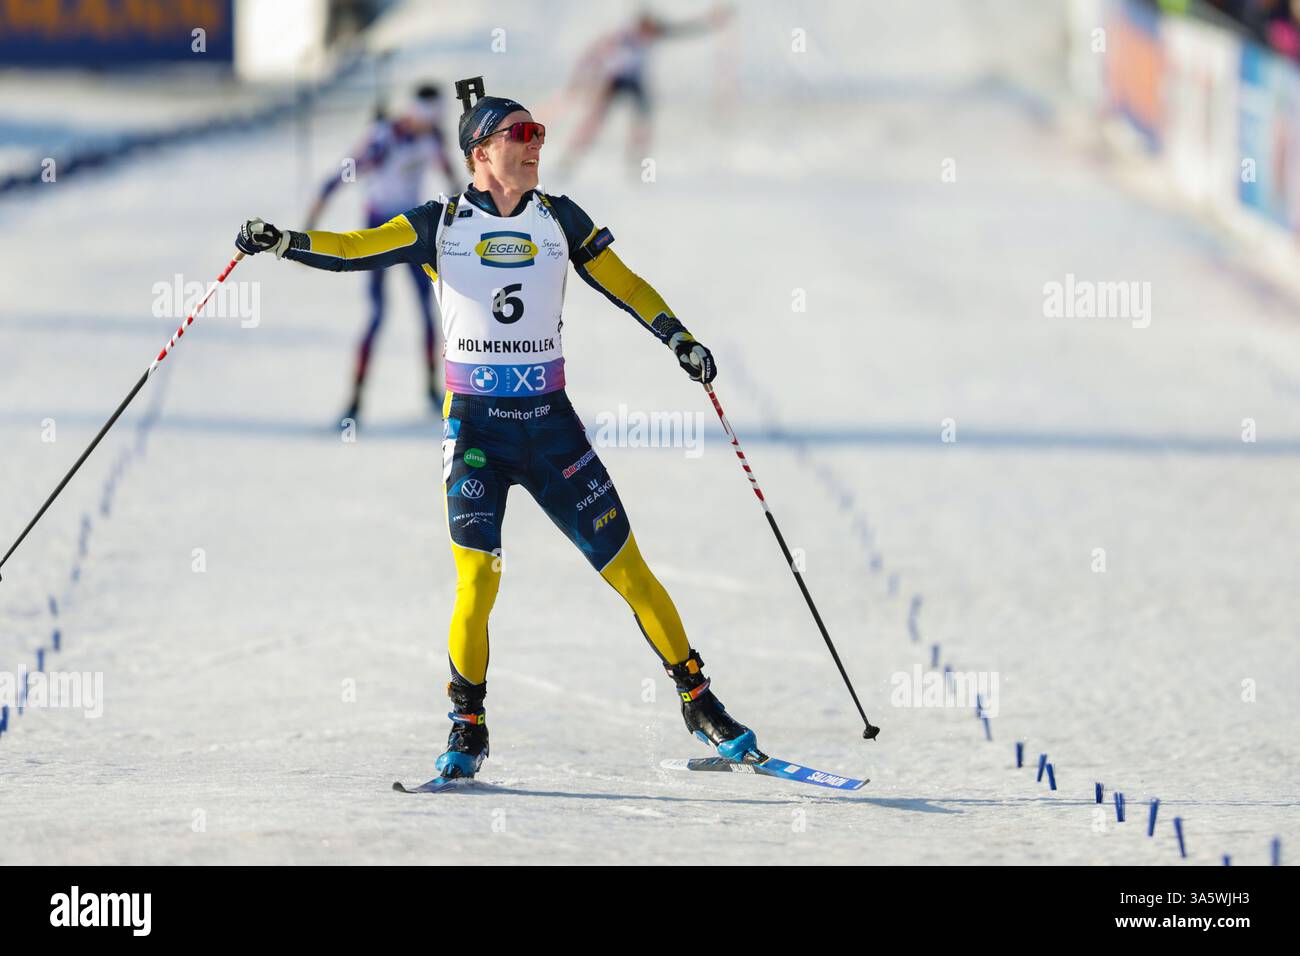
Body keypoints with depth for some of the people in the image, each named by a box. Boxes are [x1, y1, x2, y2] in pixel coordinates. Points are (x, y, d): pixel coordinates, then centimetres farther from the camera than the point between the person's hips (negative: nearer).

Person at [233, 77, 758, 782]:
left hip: (551, 426, 2)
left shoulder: (558, 220, 6)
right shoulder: (440, 225, 0)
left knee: (628, 569, 1)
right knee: (478, 580, -15)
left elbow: (621, 282, 15)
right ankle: (467, 730, -1)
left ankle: (700, 704, 12)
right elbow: (354, 249, -4)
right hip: (475, 429, -2)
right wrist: (283, 242, -19)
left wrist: (678, 338, 7)